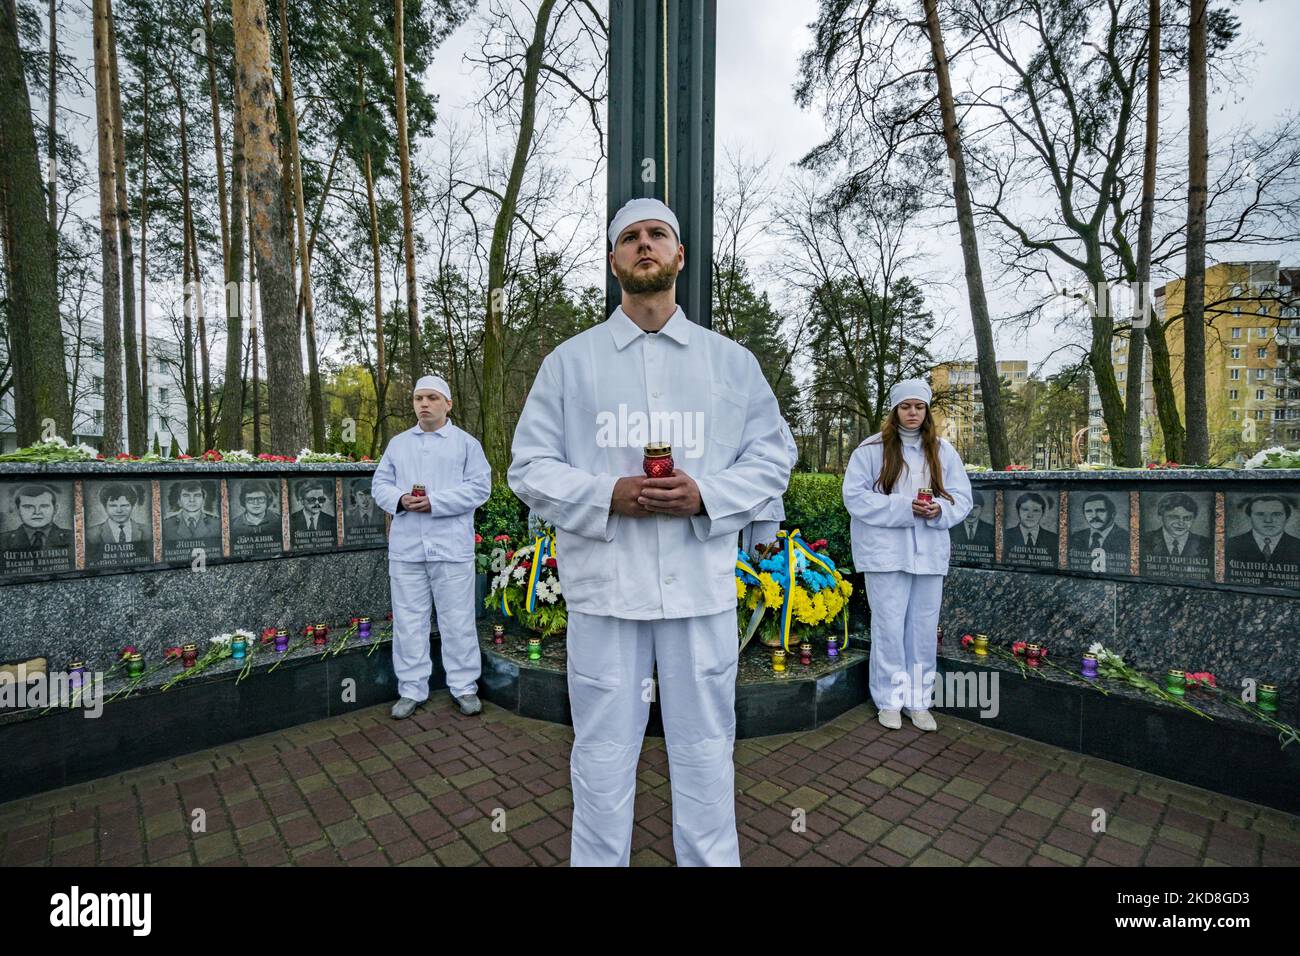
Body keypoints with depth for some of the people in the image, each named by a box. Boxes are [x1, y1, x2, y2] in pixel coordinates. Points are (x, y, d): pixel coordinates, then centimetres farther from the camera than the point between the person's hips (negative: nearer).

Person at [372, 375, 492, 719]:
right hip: (405, 548, 4)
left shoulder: (466, 443, 3)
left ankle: (465, 687, 18)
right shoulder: (398, 443, 15)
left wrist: (434, 501, -16)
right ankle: (411, 689, 23)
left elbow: (479, 487, -7)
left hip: (452, 547, -3)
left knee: (457, 621, 4)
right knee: (408, 621, 10)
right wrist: (401, 499, -9)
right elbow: (380, 485, 13)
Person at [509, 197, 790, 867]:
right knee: (603, 755, 13)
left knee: (705, 752, 15)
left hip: (702, 583, 1)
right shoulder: (569, 360, 7)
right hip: (603, 584, 0)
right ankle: (597, 861, 36)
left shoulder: (732, 361, 10)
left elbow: (771, 459, 8)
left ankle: (712, 860, 37)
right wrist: (607, 496, -13)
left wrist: (705, 496, -11)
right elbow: (529, 467, 4)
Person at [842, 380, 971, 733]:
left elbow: (962, 497, 8)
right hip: (885, 552, -4)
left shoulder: (943, 450, 9)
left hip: (930, 552, 4)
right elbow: (855, 496, -10)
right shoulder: (872, 448, -4)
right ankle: (889, 700, 20)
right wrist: (904, 507, -18)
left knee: (924, 629, 12)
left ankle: (918, 701, 28)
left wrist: (939, 510, -14)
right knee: (889, 627, 2)